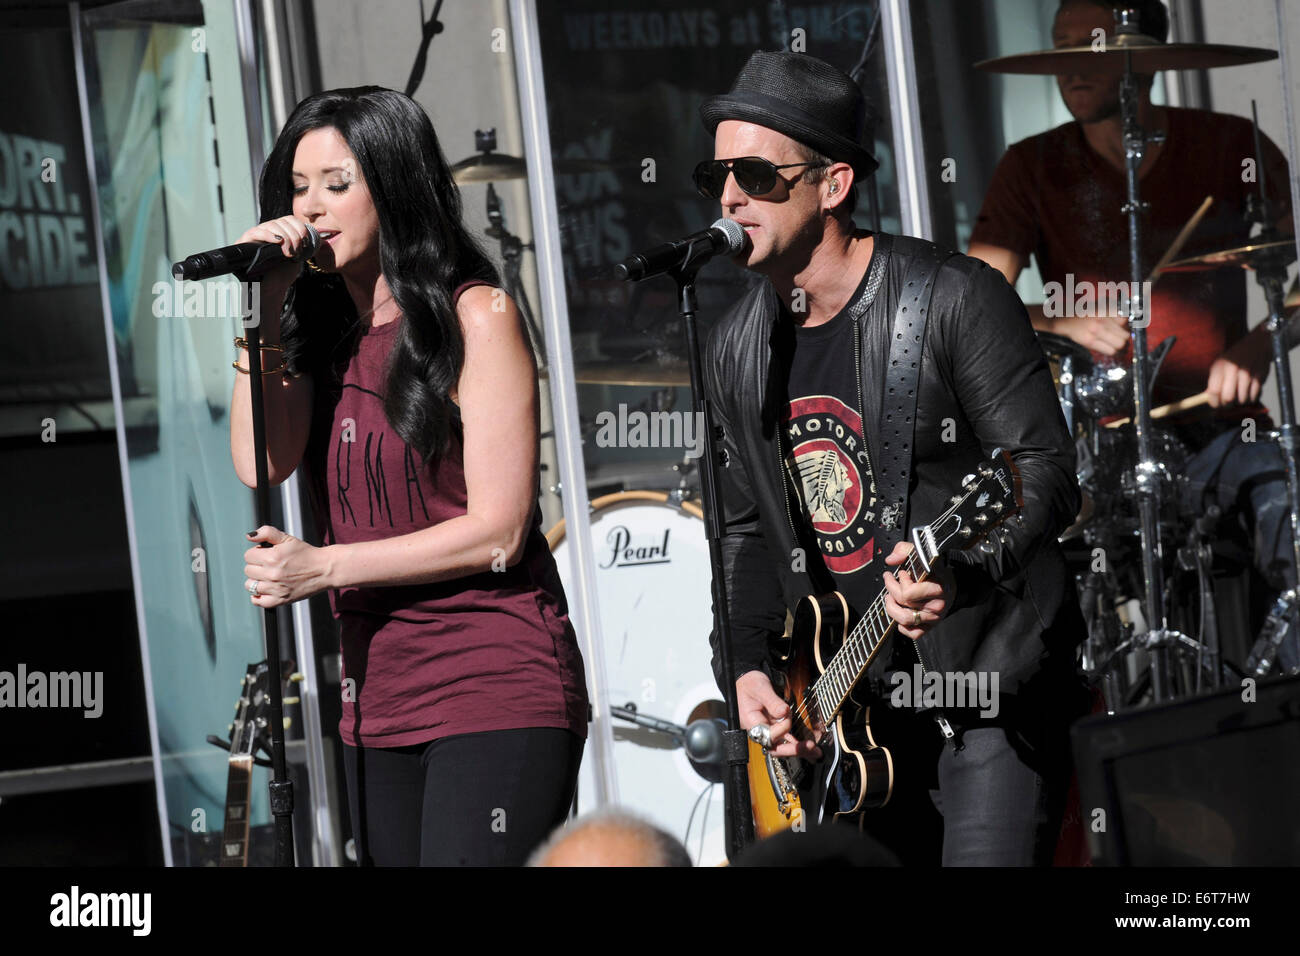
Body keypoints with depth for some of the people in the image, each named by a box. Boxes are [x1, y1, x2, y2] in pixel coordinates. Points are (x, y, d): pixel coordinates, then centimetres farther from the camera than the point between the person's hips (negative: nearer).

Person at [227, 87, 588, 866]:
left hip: (497, 692, -7)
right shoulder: (323, 328, 12)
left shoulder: (476, 316, -6)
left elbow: (498, 531, -11)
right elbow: (259, 466, -3)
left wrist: (323, 568, -13)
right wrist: (264, 307, -6)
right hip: (380, 702, 7)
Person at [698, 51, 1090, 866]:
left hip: (990, 683, -6)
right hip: (845, 705, 6)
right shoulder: (738, 348, 8)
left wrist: (959, 571, -34)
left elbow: (1046, 474, -16)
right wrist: (747, 666, 0)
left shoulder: (954, 300, -13)